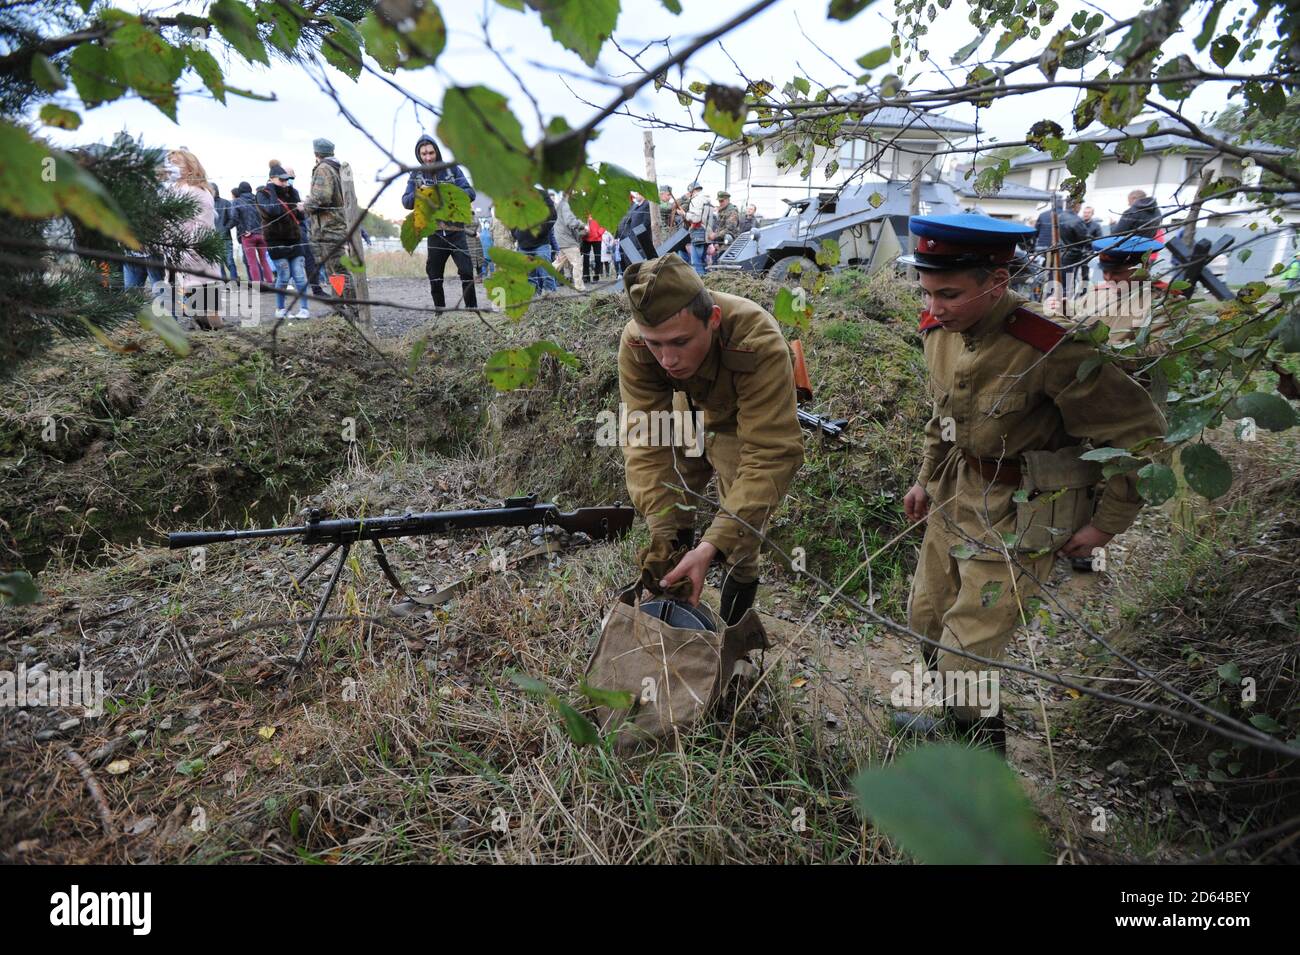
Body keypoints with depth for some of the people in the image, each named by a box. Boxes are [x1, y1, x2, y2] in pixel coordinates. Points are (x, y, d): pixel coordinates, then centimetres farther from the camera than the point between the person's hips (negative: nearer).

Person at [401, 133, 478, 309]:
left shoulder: (452, 169, 3)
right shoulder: (416, 175, 7)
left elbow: (471, 193, -4)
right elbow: (406, 201, 1)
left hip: (456, 230, -2)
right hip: (434, 233, 2)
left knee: (467, 271, -10)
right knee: (434, 275, 6)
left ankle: (472, 309, -2)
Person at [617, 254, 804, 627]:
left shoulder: (760, 344, -47)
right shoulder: (635, 343, -36)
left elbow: (771, 455, -48)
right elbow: (645, 440, -35)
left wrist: (712, 546, -57)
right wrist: (662, 533, -46)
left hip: (747, 425, -3)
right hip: (687, 413, 4)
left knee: (739, 543, -8)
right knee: (671, 512, 16)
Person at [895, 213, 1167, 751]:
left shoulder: (1048, 350, -28)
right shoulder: (941, 329, -6)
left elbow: (1140, 433, -16)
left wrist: (1108, 523, -9)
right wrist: (927, 478, 17)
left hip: (1019, 515, -7)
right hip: (957, 494, 8)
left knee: (964, 656, -3)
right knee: (926, 619, 20)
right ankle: (952, 717, 47)